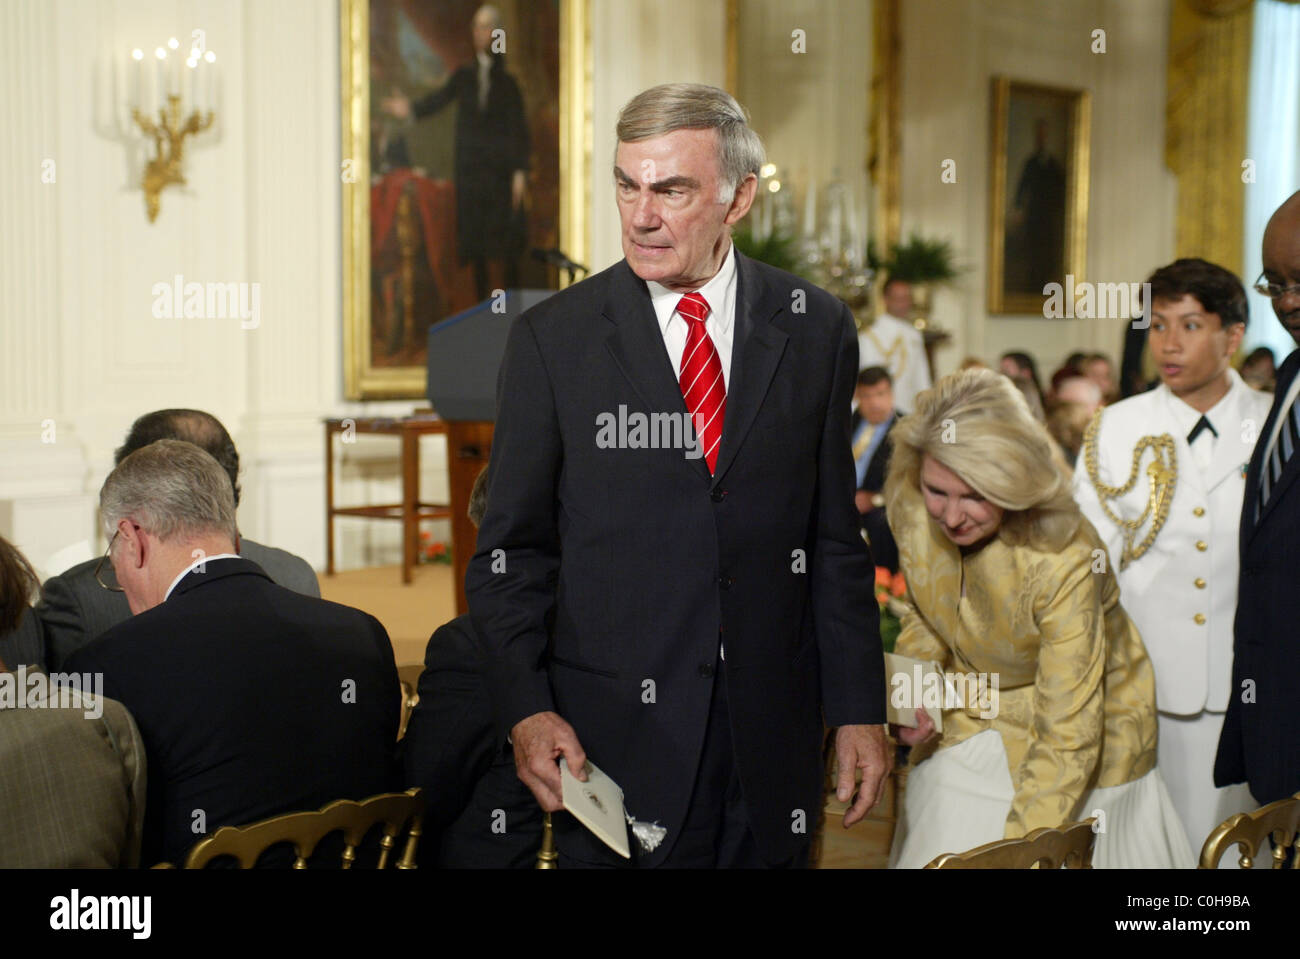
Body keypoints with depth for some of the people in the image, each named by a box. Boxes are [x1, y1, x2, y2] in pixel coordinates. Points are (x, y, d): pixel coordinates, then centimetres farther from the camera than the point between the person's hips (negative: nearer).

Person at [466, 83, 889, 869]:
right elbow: (512, 548, 1)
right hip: (610, 733, -1)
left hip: (773, 735, 2)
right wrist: (525, 710, -10)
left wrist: (860, 712, 4)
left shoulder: (815, 329, 3)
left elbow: (836, 539, 6)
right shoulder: (553, 339, -2)